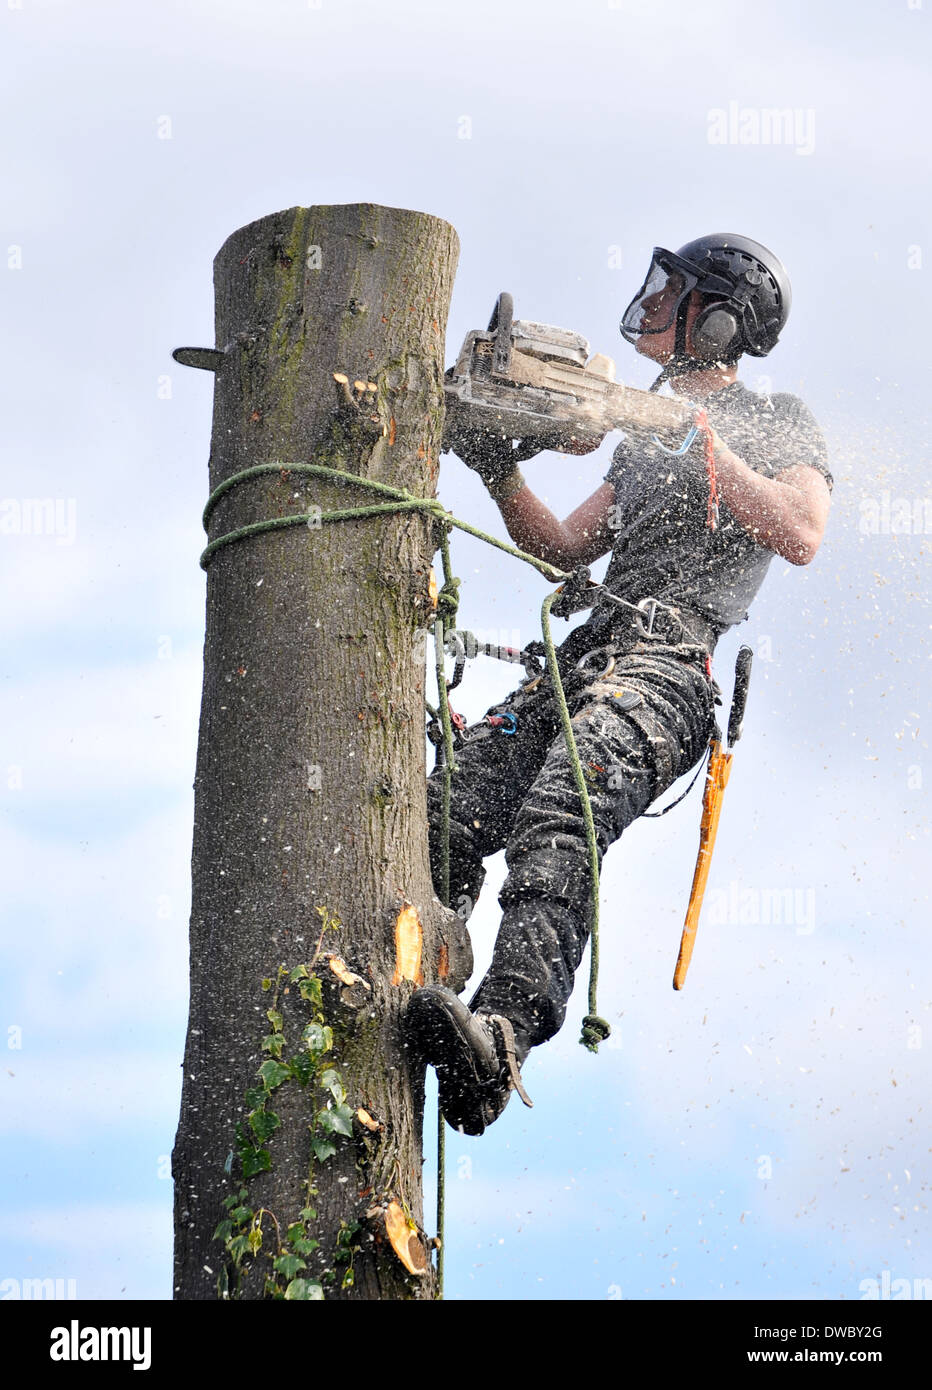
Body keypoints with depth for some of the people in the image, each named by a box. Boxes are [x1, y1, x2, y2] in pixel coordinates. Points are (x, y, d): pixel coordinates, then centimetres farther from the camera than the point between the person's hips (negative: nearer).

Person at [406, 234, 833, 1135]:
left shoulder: (776, 424, 11)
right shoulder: (643, 442, 33)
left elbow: (800, 535, -9)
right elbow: (562, 550, 33)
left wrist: (701, 442, -7)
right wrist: (499, 472, 16)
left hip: (668, 662, -8)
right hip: (584, 652, 8)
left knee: (556, 824, -35)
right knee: (443, 820, -15)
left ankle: (500, 1037, -51)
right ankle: (403, 1001, -24)